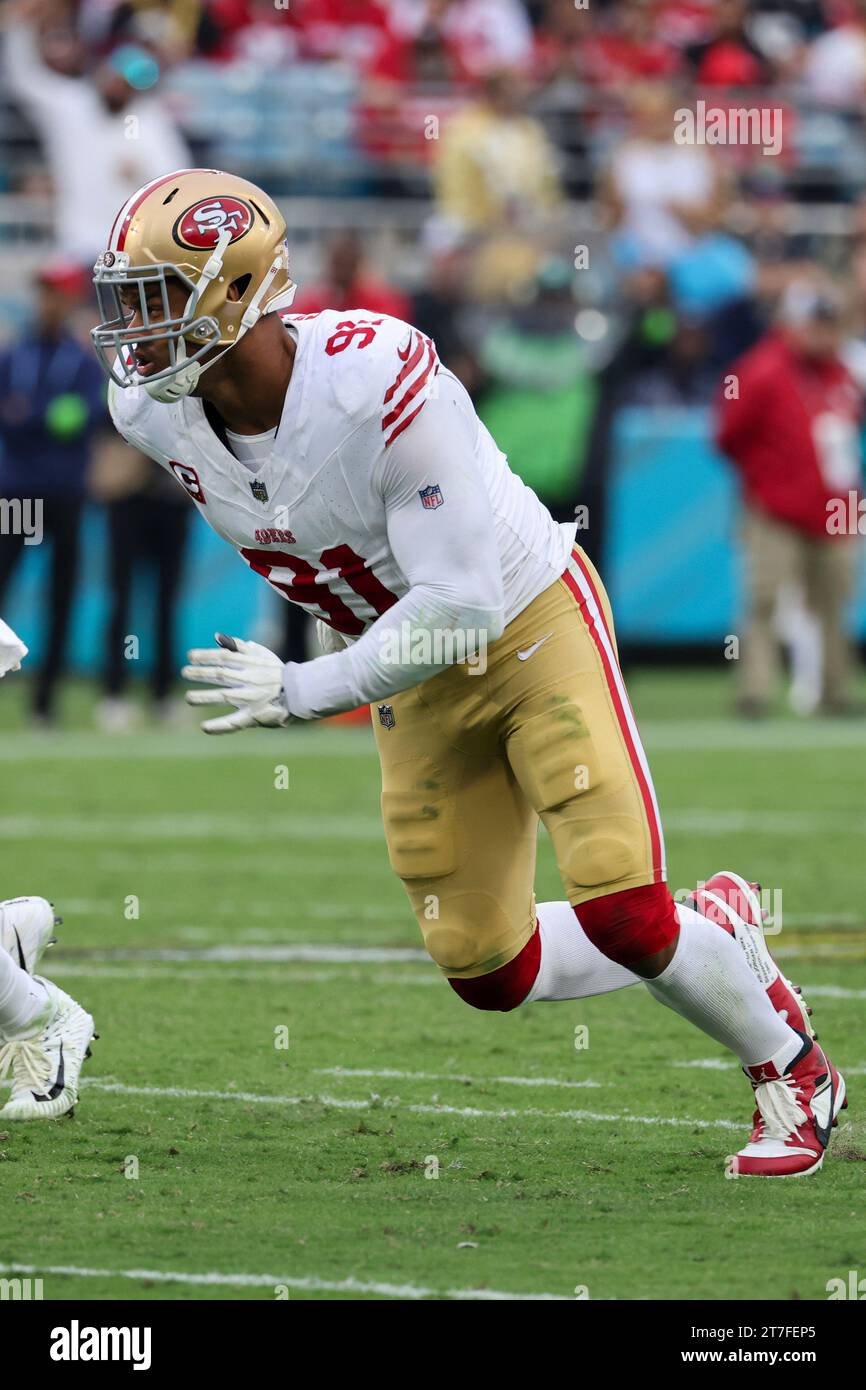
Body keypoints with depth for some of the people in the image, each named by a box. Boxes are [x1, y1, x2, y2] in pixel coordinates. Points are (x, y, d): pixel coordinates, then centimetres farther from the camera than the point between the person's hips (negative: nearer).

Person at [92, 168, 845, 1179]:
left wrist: (303, 693, -33)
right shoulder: (153, 409, -14)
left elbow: (461, 608, -32)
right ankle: (713, 927, 29)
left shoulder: (376, 379, -34)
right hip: (418, 679, 6)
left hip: (532, 628, -6)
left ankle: (792, 1072, 9)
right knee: (489, 974, 4)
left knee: (618, 913, -18)